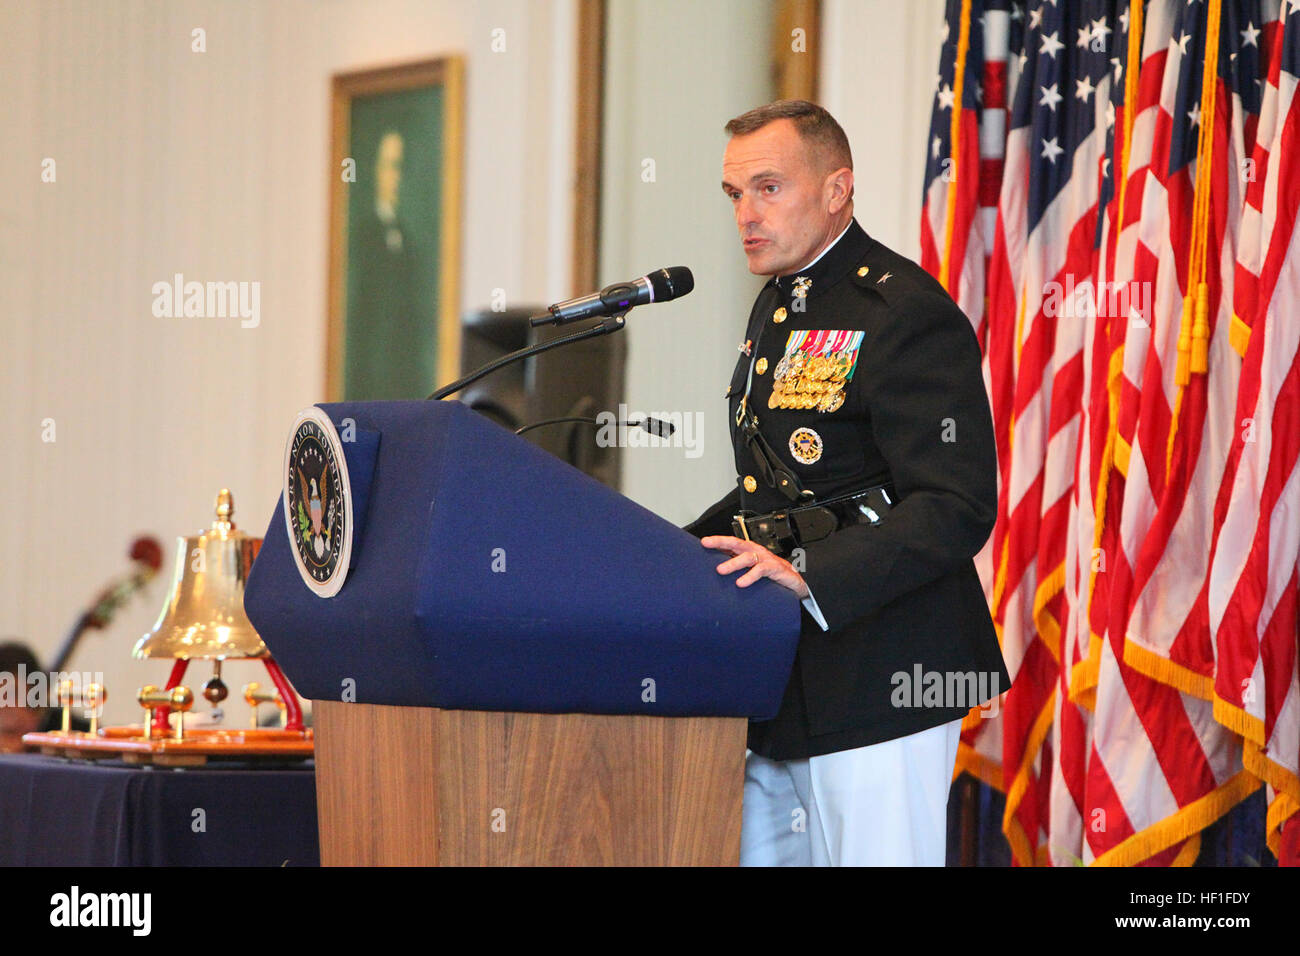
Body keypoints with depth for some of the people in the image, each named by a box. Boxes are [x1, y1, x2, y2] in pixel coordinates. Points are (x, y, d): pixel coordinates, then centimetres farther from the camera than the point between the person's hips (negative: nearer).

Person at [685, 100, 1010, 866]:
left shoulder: (907, 315, -13)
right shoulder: (780, 307, 18)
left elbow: (956, 511, -21)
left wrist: (807, 572, -30)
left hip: (877, 685, -9)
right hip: (780, 685, 9)